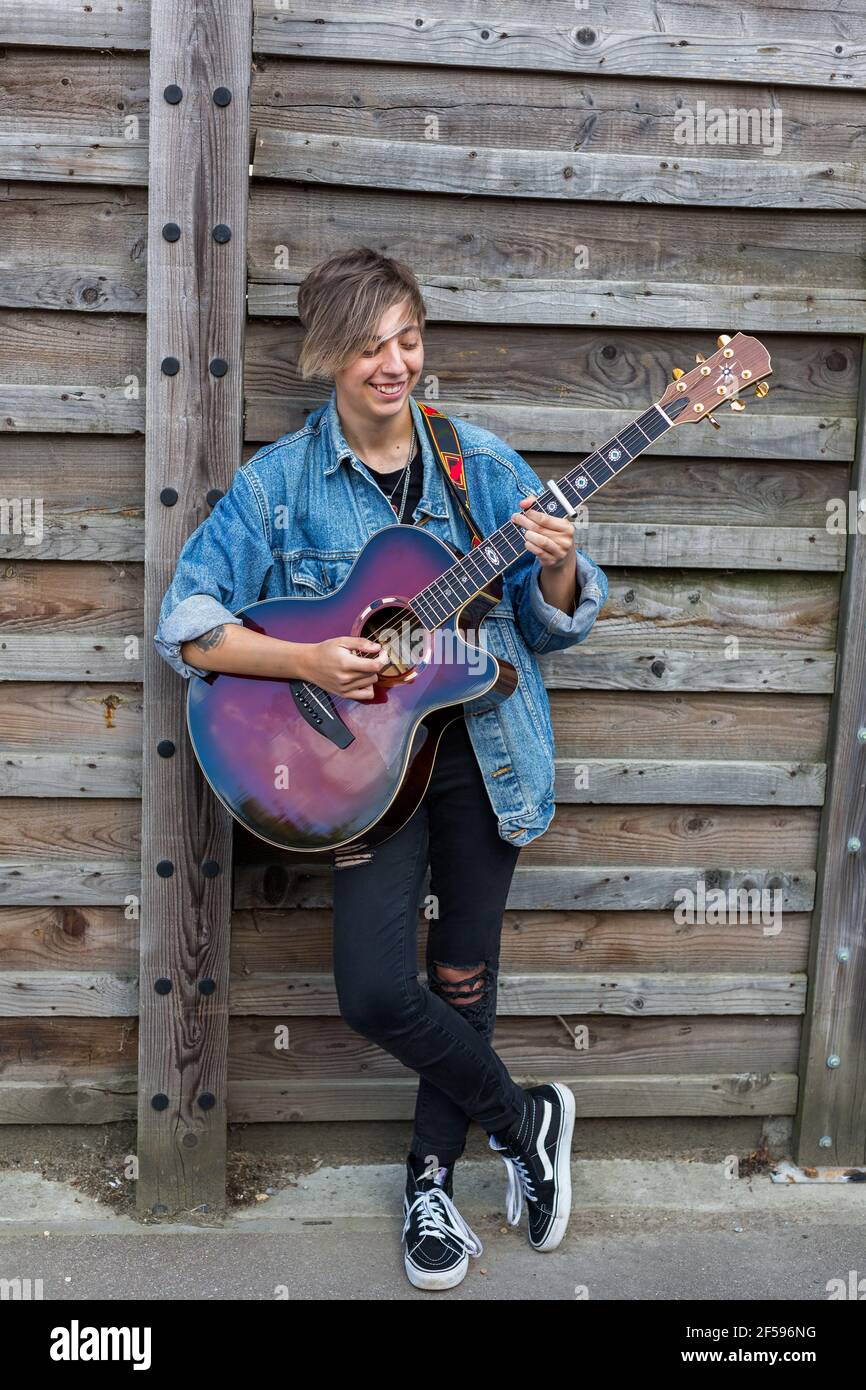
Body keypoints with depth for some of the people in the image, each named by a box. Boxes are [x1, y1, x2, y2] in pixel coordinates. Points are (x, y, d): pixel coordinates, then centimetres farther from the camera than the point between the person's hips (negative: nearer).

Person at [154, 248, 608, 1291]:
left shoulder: (483, 465, 2)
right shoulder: (280, 480, -3)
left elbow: (554, 626, 4)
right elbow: (185, 624, -7)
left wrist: (558, 570, -18)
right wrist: (307, 662, -20)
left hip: (484, 744, 2)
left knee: (462, 974, 10)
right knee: (374, 989, -12)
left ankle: (430, 1178, 33)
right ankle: (522, 1118, 16)